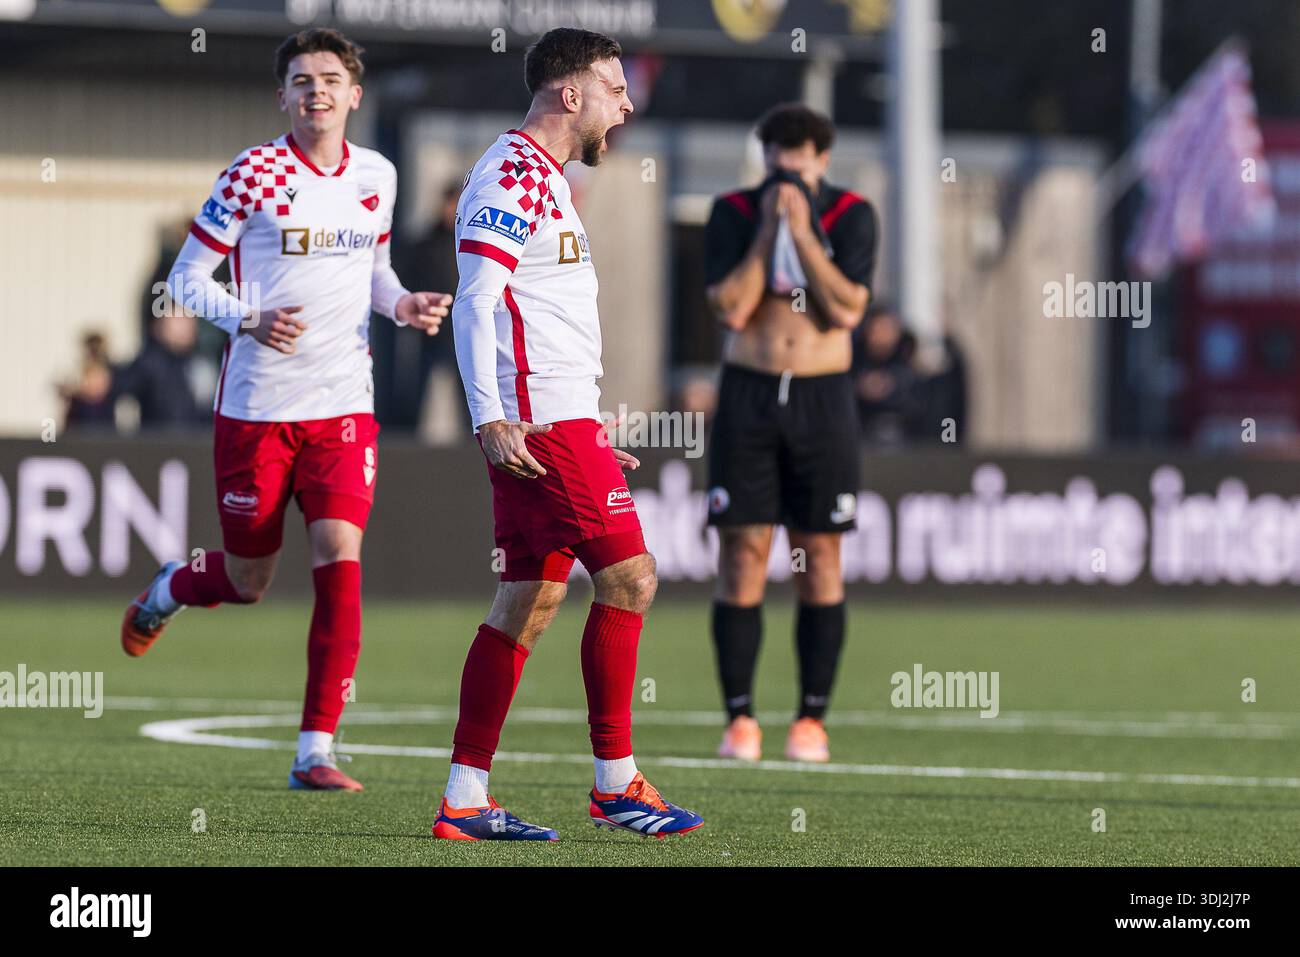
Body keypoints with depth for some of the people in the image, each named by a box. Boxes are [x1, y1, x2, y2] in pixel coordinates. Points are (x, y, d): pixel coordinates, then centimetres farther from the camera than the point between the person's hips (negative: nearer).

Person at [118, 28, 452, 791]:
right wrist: (249, 319, -22)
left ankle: (317, 752, -8)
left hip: (344, 407, 3)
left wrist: (401, 304, 2)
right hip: (258, 407, -3)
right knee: (249, 580, 8)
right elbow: (187, 278, -4)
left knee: (340, 563, -13)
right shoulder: (255, 175, -8)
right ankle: (166, 592, 45)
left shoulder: (376, 177, 6)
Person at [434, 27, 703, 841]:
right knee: (628, 577, -8)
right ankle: (616, 783, -2)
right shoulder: (515, 175, -10)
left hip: (556, 423, 10)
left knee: (530, 601, 7)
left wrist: (591, 436, 27)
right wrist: (491, 420, -24)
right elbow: (474, 303, -17)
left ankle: (465, 799, 6)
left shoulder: (544, 180, 22)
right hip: (542, 422, -10)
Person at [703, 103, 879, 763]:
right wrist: (768, 229, -11)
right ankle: (740, 718, 0)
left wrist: (803, 232, -15)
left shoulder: (851, 216, 1)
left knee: (820, 559, 0)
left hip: (822, 398, 0)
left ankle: (812, 718, 5)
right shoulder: (732, 214, 2)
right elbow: (731, 309, -9)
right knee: (742, 554, -4)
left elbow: (847, 310, -12)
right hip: (747, 394, 0)